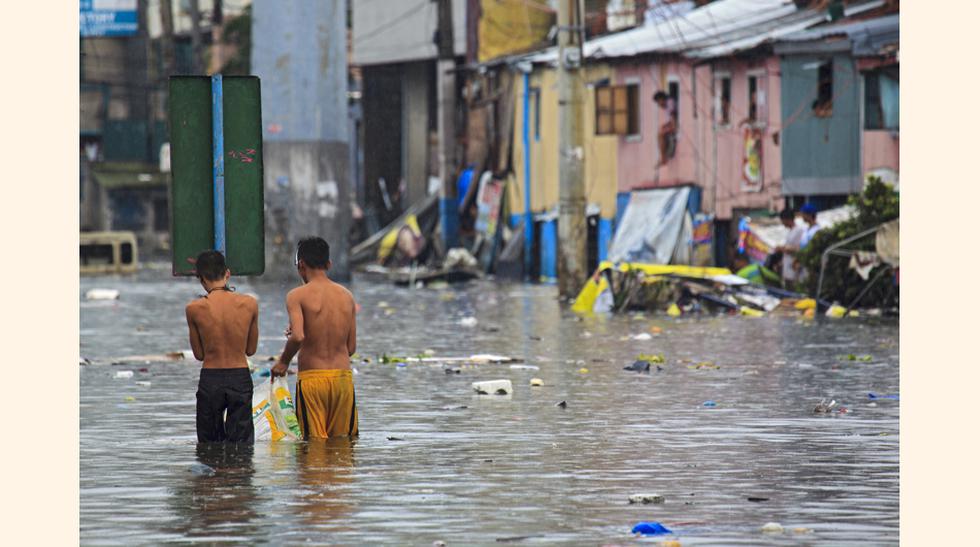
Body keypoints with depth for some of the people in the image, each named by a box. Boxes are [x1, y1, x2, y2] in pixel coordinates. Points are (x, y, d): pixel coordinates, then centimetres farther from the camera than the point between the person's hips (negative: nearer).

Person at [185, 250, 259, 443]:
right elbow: (251, 349, 6)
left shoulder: (195, 309, -9)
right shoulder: (250, 304, -5)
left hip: (210, 379, -1)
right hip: (241, 378, 1)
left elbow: (199, 354, 0)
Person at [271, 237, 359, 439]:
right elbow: (351, 347, 12)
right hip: (343, 376, 4)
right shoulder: (346, 296, 10)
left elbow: (297, 337, -20)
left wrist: (283, 361, -2)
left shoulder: (297, 296, -5)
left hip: (312, 378, -4)